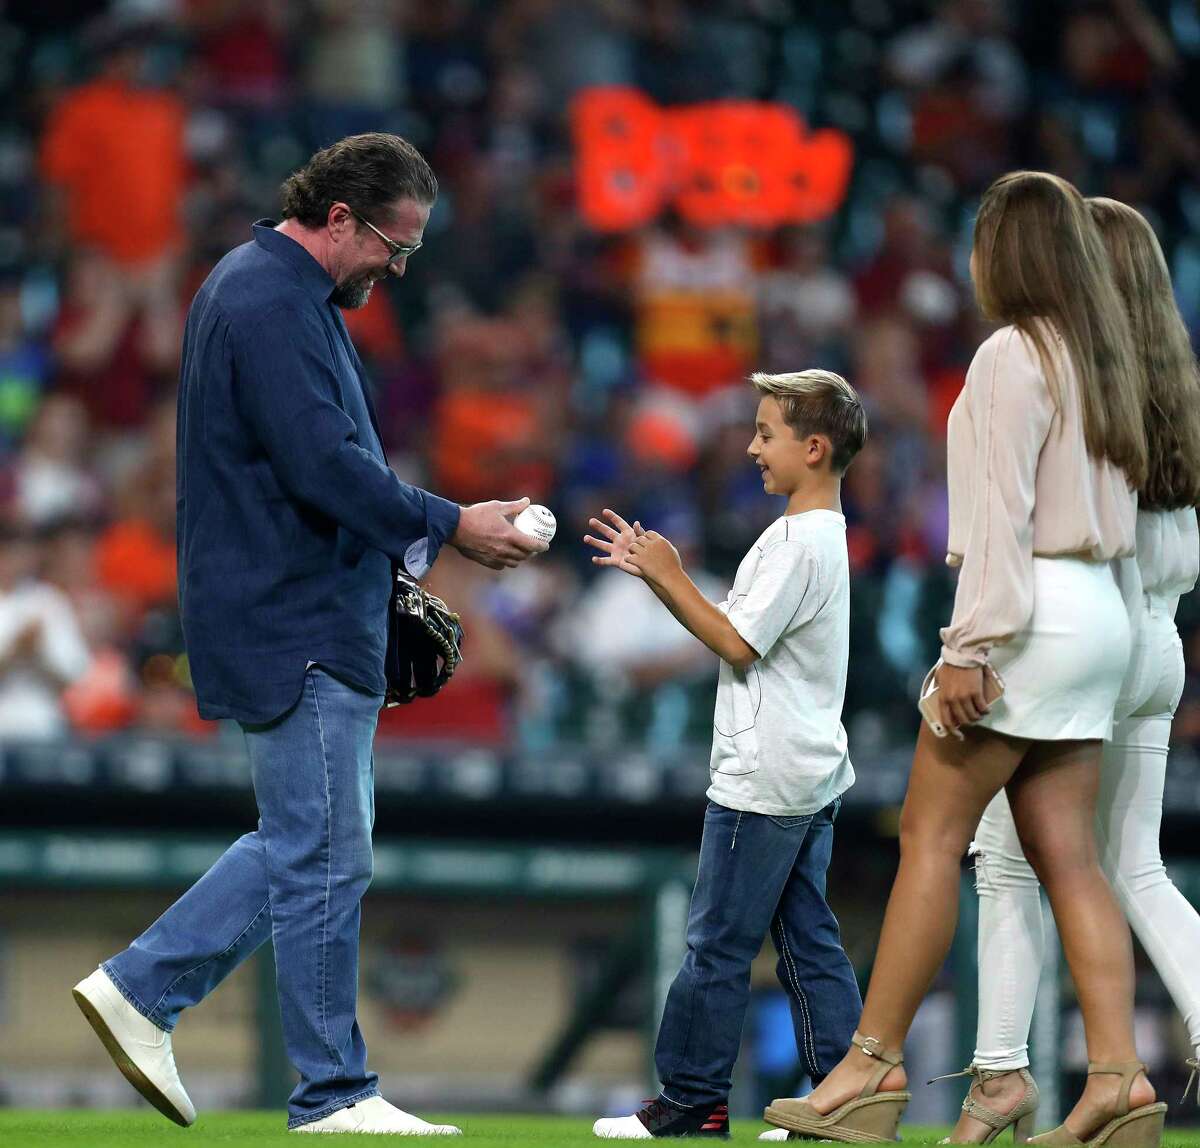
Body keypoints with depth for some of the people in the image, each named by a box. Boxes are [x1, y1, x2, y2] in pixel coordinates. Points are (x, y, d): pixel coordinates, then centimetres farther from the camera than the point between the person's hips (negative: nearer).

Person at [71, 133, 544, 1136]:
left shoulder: (280, 291, 16)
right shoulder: (269, 303, -18)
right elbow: (325, 466, -24)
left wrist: (394, 554, 14)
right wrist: (449, 528, -17)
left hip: (311, 617, 11)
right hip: (298, 628, -11)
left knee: (306, 845, 15)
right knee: (325, 857, -4)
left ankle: (142, 990, 17)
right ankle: (335, 1094, 3)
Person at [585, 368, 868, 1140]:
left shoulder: (799, 541, -16)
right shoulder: (823, 534, 15)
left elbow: (736, 643, -18)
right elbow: (738, 629, 18)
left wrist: (670, 577, -9)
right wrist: (655, 572, 13)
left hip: (763, 782, -10)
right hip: (811, 778, 10)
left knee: (717, 945, -3)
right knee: (811, 942, 8)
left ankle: (693, 1099, 1)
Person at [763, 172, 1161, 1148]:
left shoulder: (1014, 355, -9)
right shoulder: (1103, 360, 16)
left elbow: (1000, 511, -15)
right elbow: (1116, 495, 14)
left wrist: (973, 643, -18)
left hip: (1033, 605, -8)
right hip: (1098, 614, 8)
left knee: (931, 836, -4)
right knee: (1069, 856, 4)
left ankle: (874, 1065, -2)